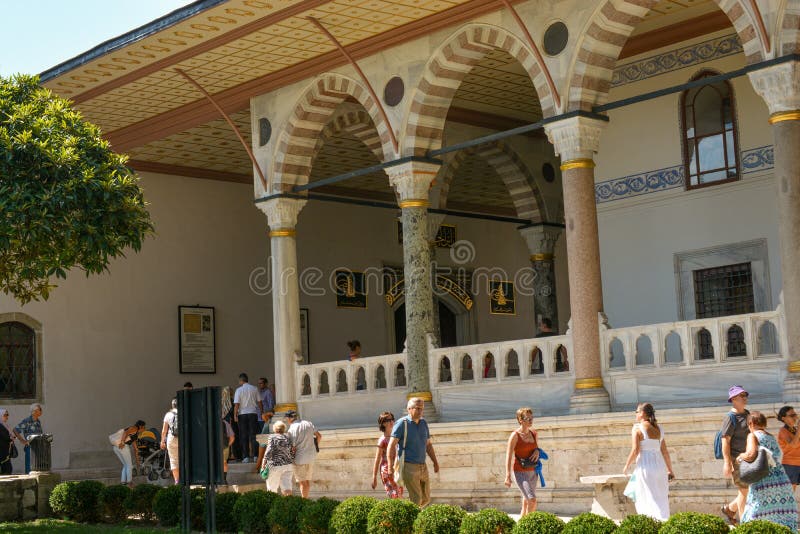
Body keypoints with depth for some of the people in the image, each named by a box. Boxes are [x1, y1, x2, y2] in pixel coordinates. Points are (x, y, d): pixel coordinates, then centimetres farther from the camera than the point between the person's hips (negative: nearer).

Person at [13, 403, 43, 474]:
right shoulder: (26, 421, -9)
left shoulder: (38, 422, 13)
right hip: (30, 446, -7)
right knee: (30, 468, -5)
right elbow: (15, 430, -13)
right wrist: (22, 440, -14)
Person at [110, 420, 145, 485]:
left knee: (126, 465, 18)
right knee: (129, 465, 3)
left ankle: (122, 481, 14)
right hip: (122, 446, -9)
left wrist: (137, 461, 35)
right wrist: (122, 442, -28)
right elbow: (126, 432, -18)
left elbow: (135, 449, 33)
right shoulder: (134, 428, 3)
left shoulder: (136, 435, 28)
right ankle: (129, 482, 4)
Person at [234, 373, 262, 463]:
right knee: (253, 435, 6)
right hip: (253, 413, 2)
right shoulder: (254, 389, 3)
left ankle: (246, 457, 1)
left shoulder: (239, 390, -6)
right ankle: (255, 455, 3)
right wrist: (261, 411, 15)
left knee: (243, 436, 3)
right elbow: (259, 401, 6)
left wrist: (235, 415, -5)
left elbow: (236, 404, -10)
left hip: (242, 414, -2)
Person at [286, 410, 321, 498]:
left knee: (302, 482, 2)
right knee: (307, 480, 17)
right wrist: (315, 447, 23)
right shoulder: (308, 423, 4)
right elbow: (319, 436, 9)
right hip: (311, 456, 6)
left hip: (300, 458, -6)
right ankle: (306, 499, 23)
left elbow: (293, 448, -14)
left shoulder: (292, 430, -14)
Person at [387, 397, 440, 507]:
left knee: (426, 499, 10)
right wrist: (390, 465, -20)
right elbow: (391, 445, -13)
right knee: (416, 498, -12)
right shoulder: (402, 424, -8)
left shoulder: (423, 423, 12)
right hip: (408, 466, -7)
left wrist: (435, 462, 13)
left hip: (422, 466, 7)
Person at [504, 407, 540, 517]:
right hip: (520, 473, -6)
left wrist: (537, 451, -3)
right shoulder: (515, 436, -11)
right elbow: (508, 456, -13)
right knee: (532, 500, -19)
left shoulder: (534, 434, 7)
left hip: (532, 472, 6)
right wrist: (508, 476, -19)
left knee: (526, 502, 13)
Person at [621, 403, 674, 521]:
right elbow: (665, 452, 13)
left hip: (645, 466, -6)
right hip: (659, 466, 6)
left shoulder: (637, 428, -6)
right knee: (660, 499, 12)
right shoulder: (658, 429, 12)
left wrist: (627, 466, 0)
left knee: (648, 499, -3)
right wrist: (670, 470, 20)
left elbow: (635, 450, -13)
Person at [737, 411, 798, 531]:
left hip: (763, 482, -6)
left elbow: (751, 455, -17)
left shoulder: (753, 435, -1)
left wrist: (740, 457, 4)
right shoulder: (772, 438, 19)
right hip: (782, 480, 6)